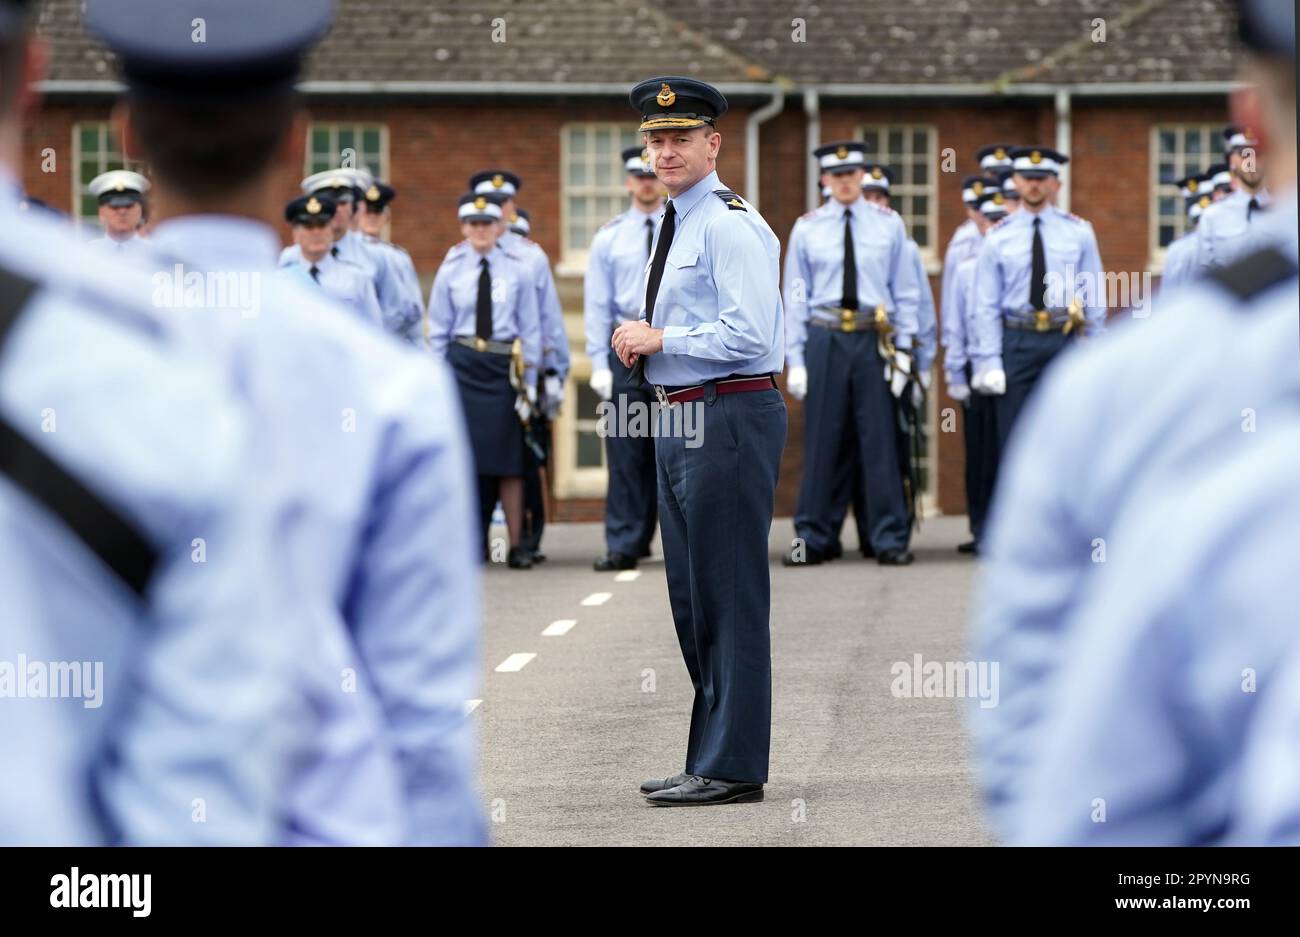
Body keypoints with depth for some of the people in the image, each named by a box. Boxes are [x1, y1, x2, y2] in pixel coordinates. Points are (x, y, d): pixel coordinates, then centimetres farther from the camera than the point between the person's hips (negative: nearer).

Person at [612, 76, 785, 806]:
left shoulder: (731, 226, -13)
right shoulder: (674, 225, 17)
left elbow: (748, 335, -21)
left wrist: (661, 339, -13)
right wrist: (642, 344, 9)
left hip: (729, 418, -10)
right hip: (681, 419, 10)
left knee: (730, 596, -6)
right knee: (693, 599, 15)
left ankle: (732, 767, -2)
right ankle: (710, 759, 24)